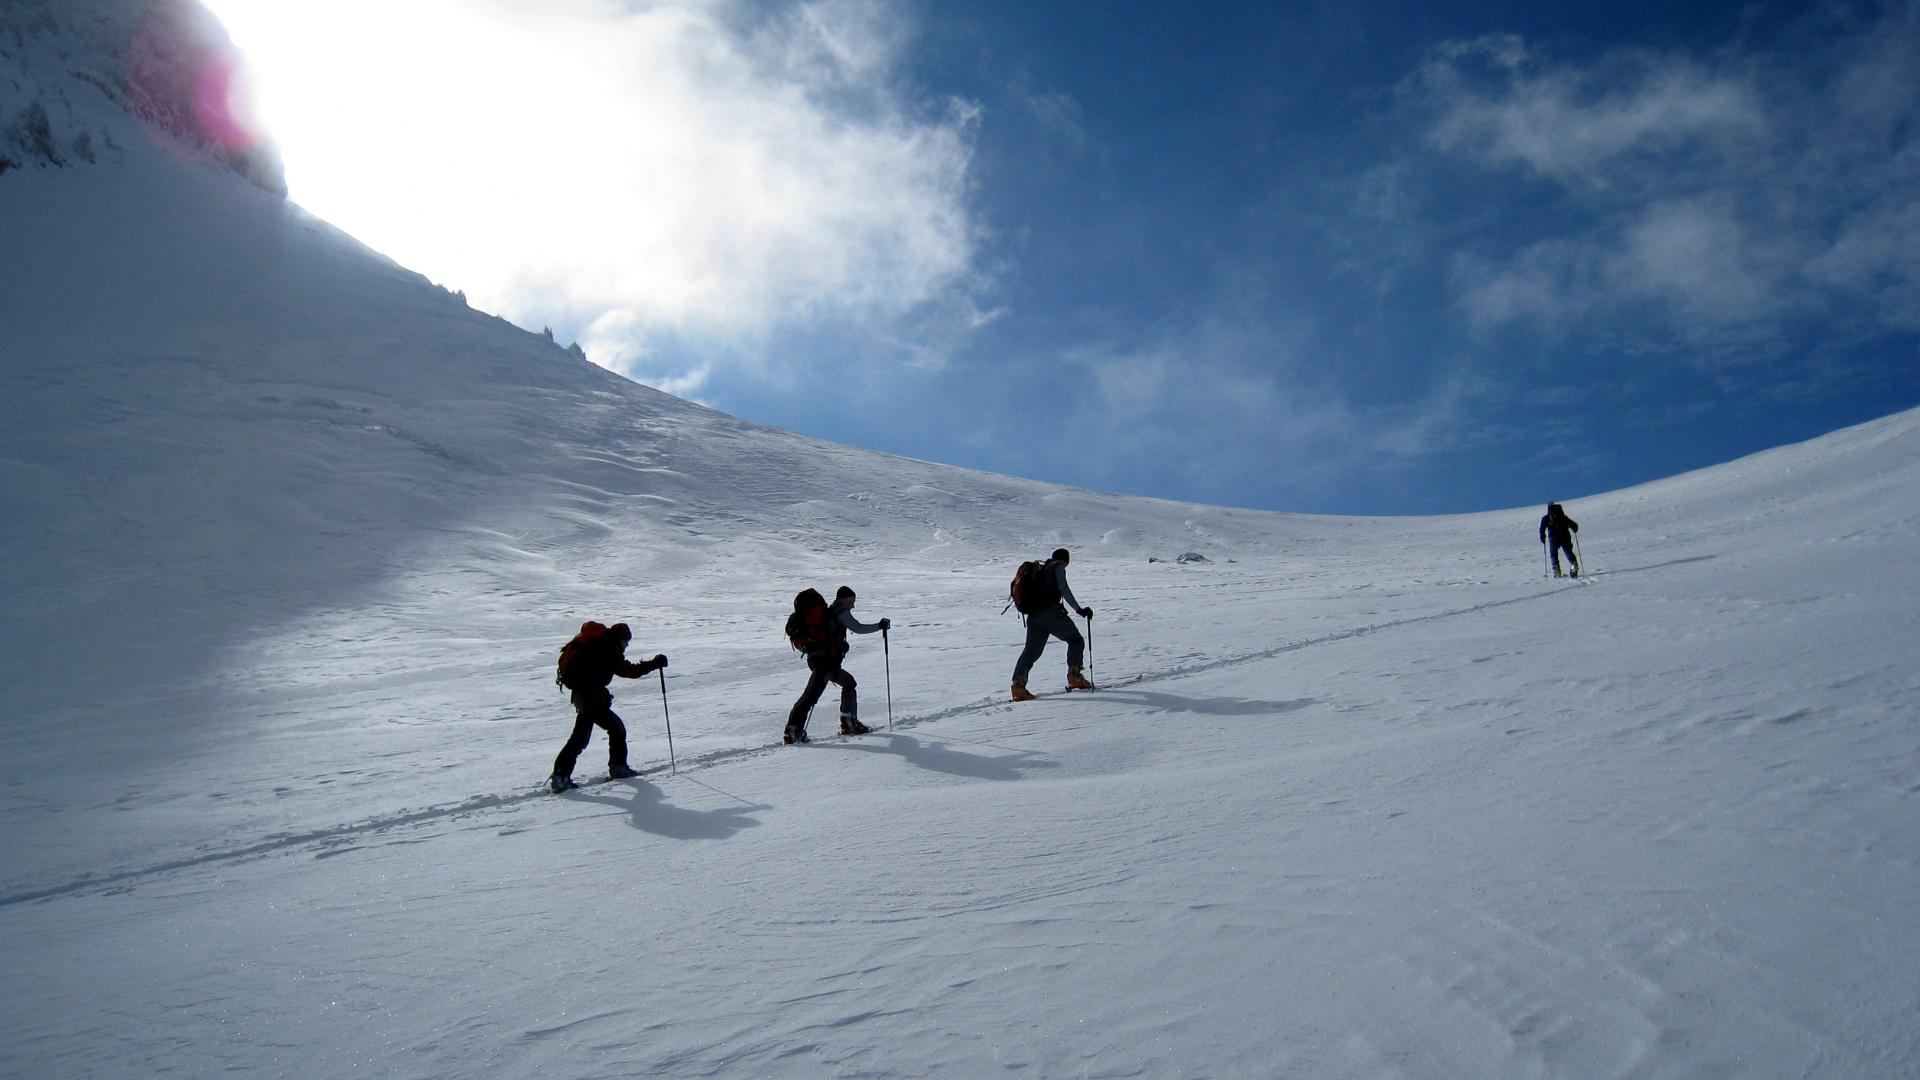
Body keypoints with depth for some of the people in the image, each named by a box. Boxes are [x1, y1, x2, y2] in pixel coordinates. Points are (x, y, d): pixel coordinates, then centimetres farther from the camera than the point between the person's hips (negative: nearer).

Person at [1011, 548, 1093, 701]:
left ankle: (1018, 685, -6)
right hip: (1051, 612, -7)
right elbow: (1064, 590, -11)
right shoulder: (1058, 567, 2)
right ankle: (1074, 677, 1)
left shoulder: (1040, 568, 24)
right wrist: (1079, 609, -16)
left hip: (1033, 615, 7)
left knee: (1031, 651, 7)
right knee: (1076, 640, 9)